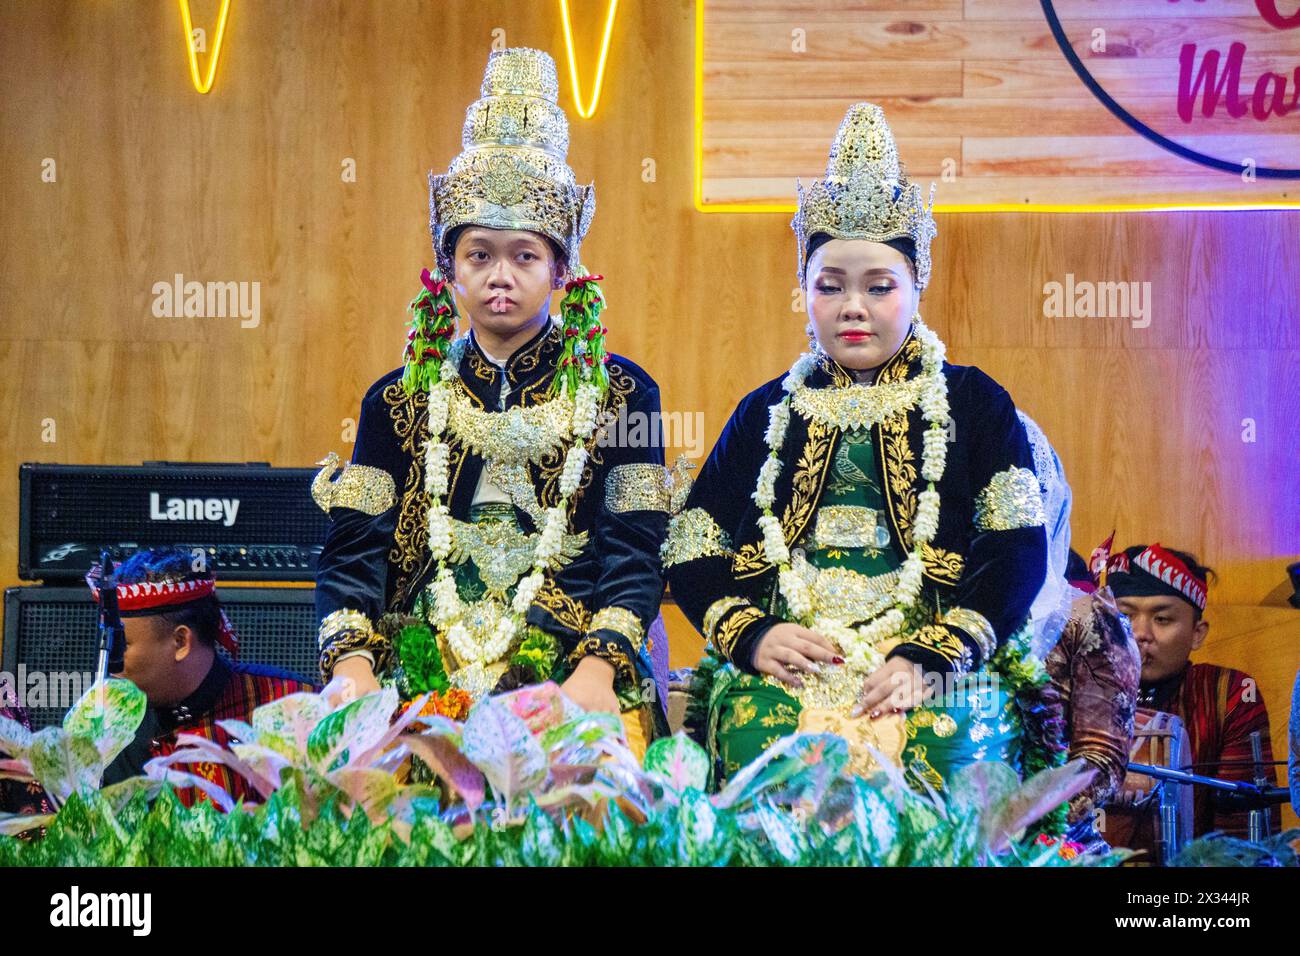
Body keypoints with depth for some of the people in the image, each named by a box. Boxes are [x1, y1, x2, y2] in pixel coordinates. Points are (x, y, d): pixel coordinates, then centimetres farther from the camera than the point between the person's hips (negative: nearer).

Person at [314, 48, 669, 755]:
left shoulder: (619, 392, 11)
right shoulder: (400, 399, 16)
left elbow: (634, 551, 3)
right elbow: (354, 549, 8)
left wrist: (598, 668, -14)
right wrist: (351, 663, -10)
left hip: (575, 690, -1)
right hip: (424, 683, 1)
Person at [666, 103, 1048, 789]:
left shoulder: (974, 405, 14)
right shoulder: (767, 412, 21)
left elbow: (1017, 555, 3)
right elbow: (691, 551, 16)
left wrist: (930, 657, -12)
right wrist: (751, 634, -5)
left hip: (930, 663, -1)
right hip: (779, 669, 1)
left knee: (937, 742, -36)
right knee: (763, 732, -34)